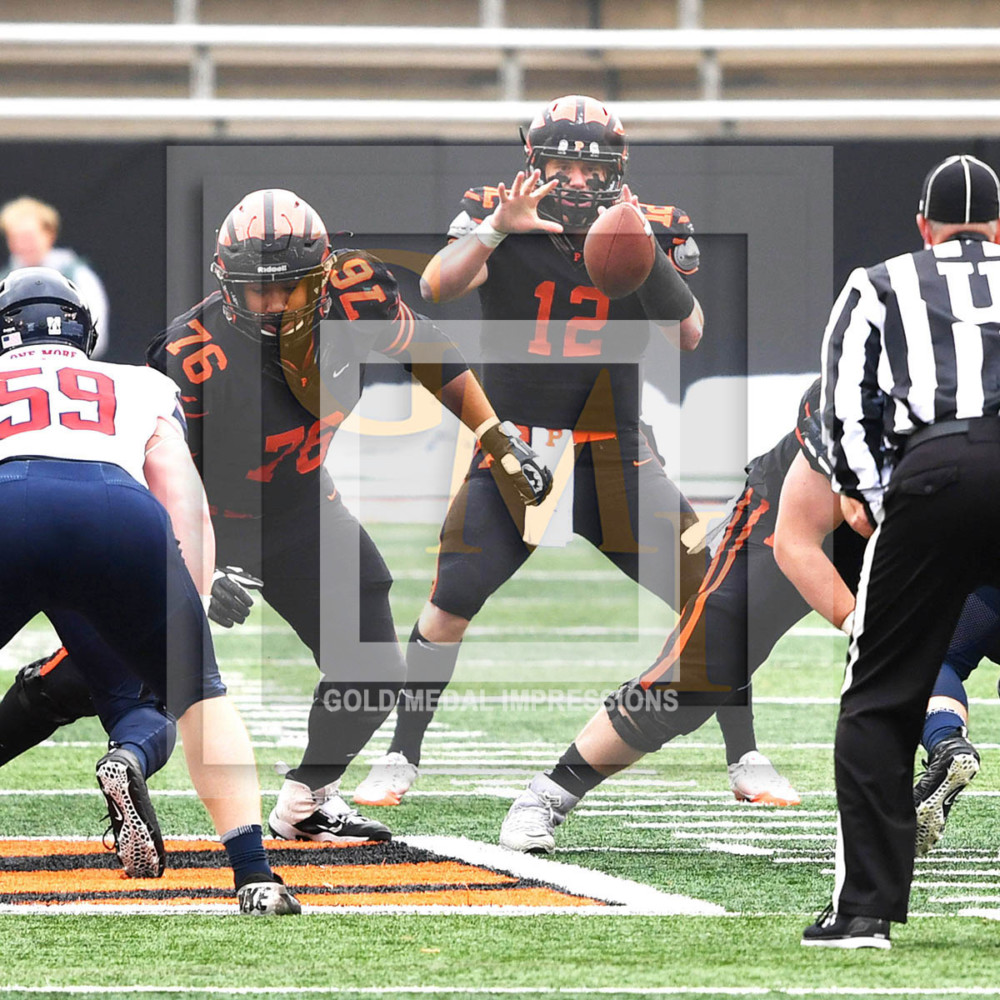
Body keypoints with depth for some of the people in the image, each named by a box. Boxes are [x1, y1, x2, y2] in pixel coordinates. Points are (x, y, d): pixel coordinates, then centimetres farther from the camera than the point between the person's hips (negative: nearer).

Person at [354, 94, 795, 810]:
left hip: (614, 455, 1)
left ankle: (746, 760, 7)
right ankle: (401, 759, 7)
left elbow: (690, 336, -8)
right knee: (450, 606, -10)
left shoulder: (651, 233, -3)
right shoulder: (500, 223, -8)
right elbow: (436, 288, -23)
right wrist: (496, 228, -38)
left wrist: (645, 254, -22)